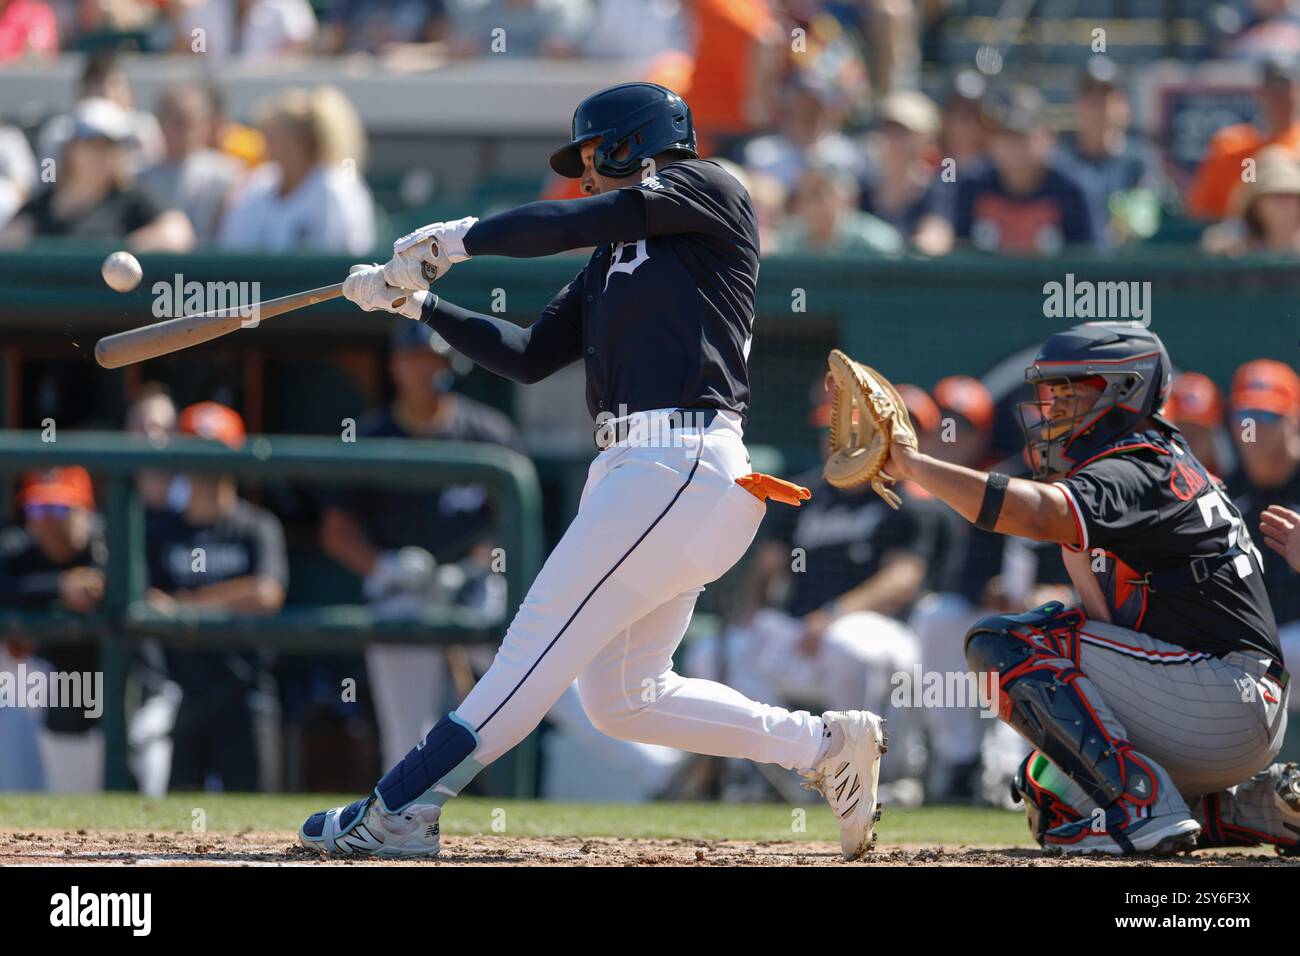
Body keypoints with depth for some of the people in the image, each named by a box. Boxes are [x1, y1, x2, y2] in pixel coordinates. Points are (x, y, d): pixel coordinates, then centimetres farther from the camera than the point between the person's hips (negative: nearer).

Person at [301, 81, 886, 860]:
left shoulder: (707, 193, 1)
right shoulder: (612, 263, 25)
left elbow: (572, 224, -10)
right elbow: (529, 358, 21)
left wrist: (460, 239, 0)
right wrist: (419, 303, 14)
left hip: (682, 467, -10)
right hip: (633, 470, 10)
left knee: (543, 640, -11)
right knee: (622, 699, 9)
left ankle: (401, 809, -14)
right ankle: (825, 745, 13)